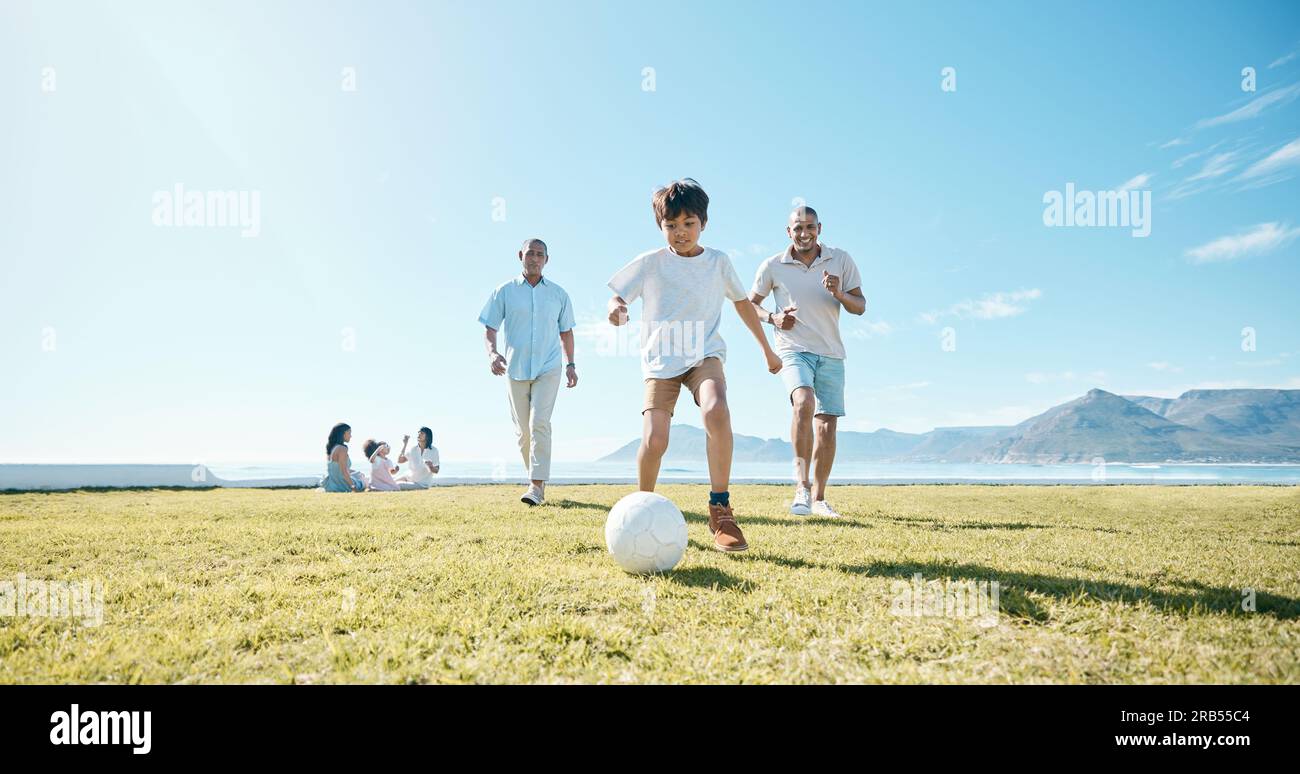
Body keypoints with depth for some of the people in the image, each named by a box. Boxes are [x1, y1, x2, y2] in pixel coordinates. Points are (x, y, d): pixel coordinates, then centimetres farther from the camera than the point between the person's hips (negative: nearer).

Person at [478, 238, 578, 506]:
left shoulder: (558, 294, 10)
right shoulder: (504, 291, 5)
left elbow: (566, 332, 17)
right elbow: (490, 328, 2)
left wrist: (570, 364, 11)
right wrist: (492, 352, -17)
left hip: (548, 368, -1)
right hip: (515, 368, 1)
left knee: (539, 423, -17)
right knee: (523, 430, 5)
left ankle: (536, 485, -19)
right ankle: (536, 478, 22)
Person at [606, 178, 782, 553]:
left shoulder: (718, 261, 7)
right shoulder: (650, 263, 1)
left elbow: (742, 301, 20)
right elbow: (617, 296, 2)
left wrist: (767, 349, 25)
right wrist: (616, 309, -25)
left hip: (705, 354, 1)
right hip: (660, 360, 0)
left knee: (716, 412, -32)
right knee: (654, 440, -17)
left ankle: (720, 509, -21)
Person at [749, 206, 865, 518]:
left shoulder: (841, 261, 4)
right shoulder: (772, 266, 1)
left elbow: (860, 307, 5)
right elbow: (750, 303, 12)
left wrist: (839, 293, -16)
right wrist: (772, 318, -8)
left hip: (831, 354, 3)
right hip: (793, 350, -2)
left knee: (826, 427, 2)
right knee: (804, 403, -30)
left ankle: (818, 499, 14)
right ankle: (802, 486, -26)